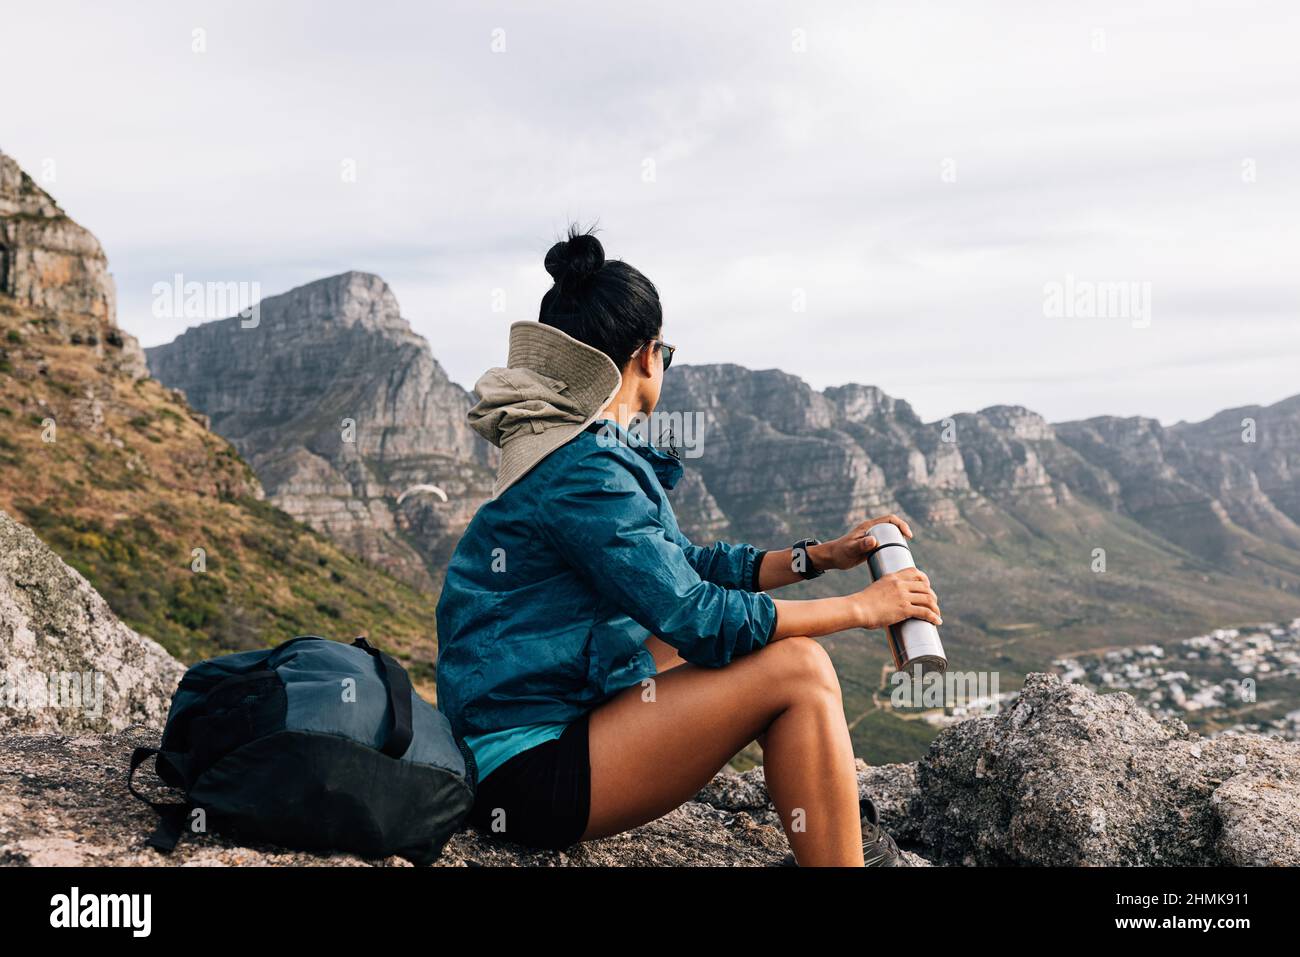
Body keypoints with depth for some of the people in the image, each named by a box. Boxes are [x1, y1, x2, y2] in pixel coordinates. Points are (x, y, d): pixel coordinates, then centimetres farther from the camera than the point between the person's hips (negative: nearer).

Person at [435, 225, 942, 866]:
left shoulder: (592, 450, 12)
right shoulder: (581, 470, -19)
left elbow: (686, 566, 19)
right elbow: (697, 618, -21)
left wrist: (820, 556, 13)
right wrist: (860, 608, -11)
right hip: (526, 772, -11)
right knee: (796, 670, -17)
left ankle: (844, 830, 20)